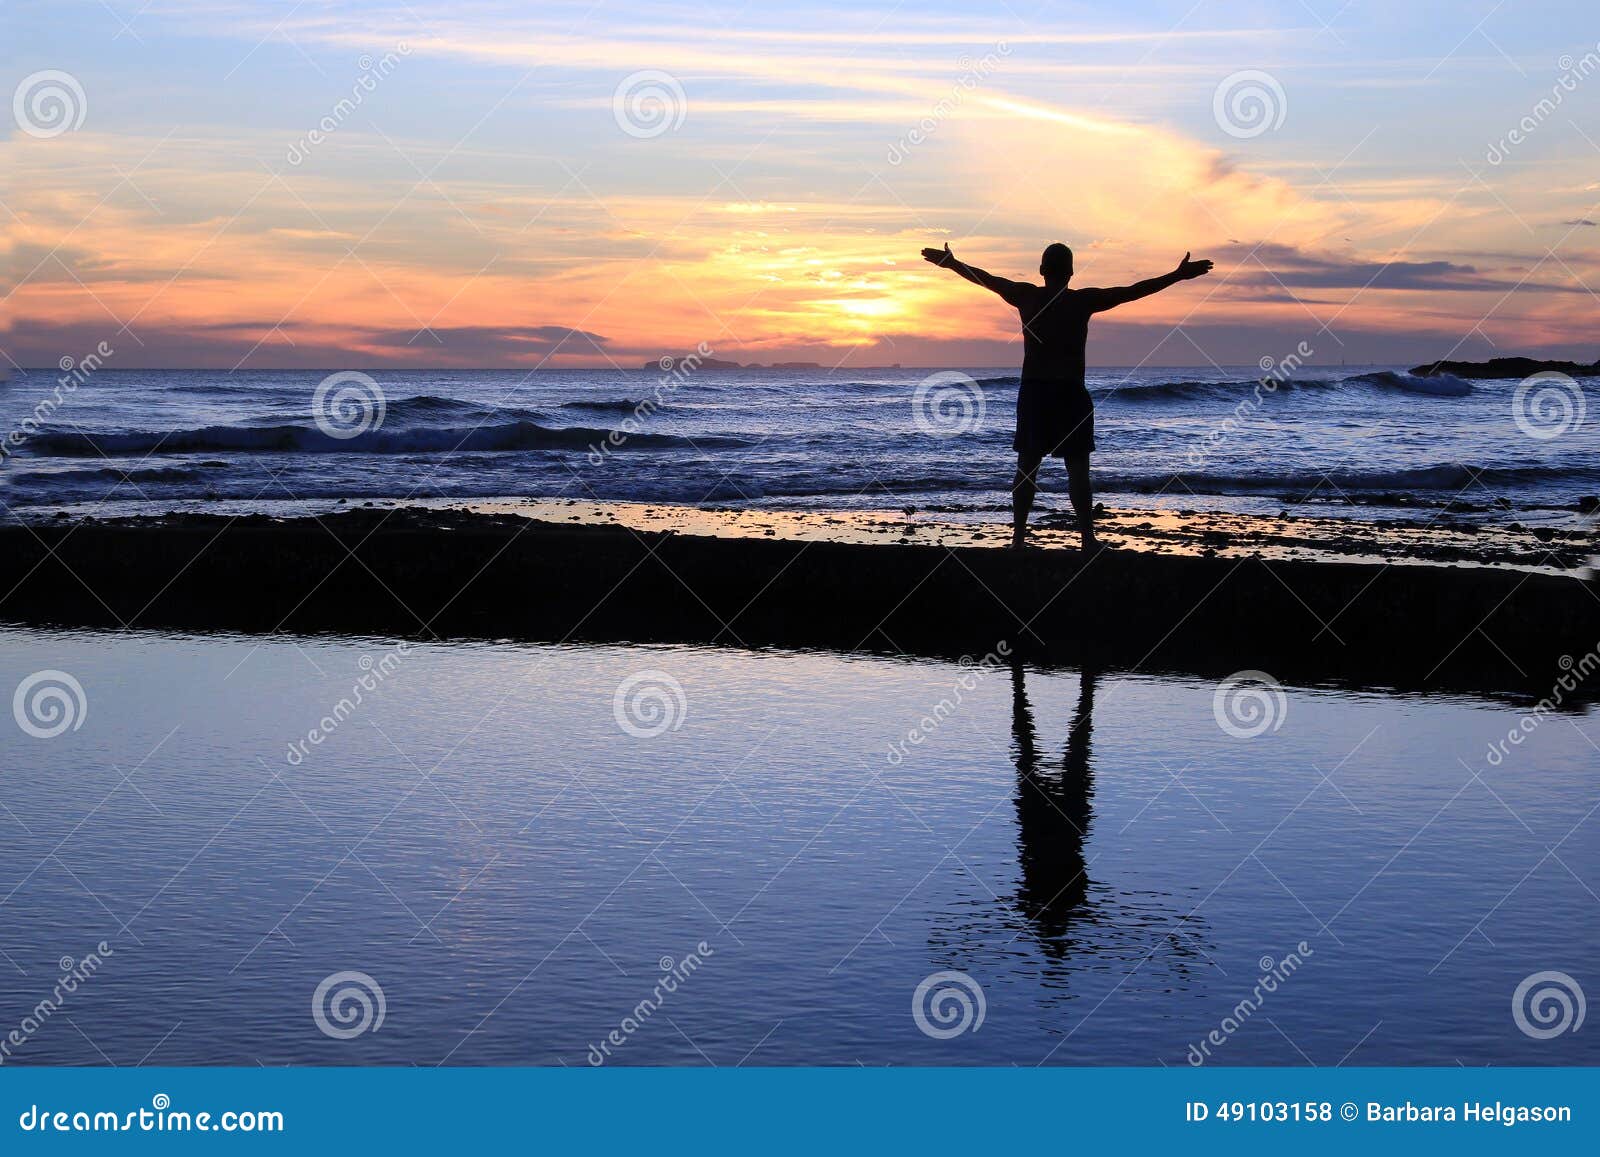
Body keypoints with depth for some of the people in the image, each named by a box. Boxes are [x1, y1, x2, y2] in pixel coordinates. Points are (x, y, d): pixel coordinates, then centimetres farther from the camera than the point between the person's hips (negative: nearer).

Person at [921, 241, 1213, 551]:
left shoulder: (1026, 296, 2)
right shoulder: (1083, 300, -4)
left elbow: (985, 279, 14)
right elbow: (1133, 291, -1)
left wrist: (951, 263, 28)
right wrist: (1179, 275, 6)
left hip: (1033, 393, 2)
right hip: (1071, 394, -2)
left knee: (1026, 467, 7)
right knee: (1078, 469, 0)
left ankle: (1018, 538, 7)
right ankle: (1088, 539, -3)